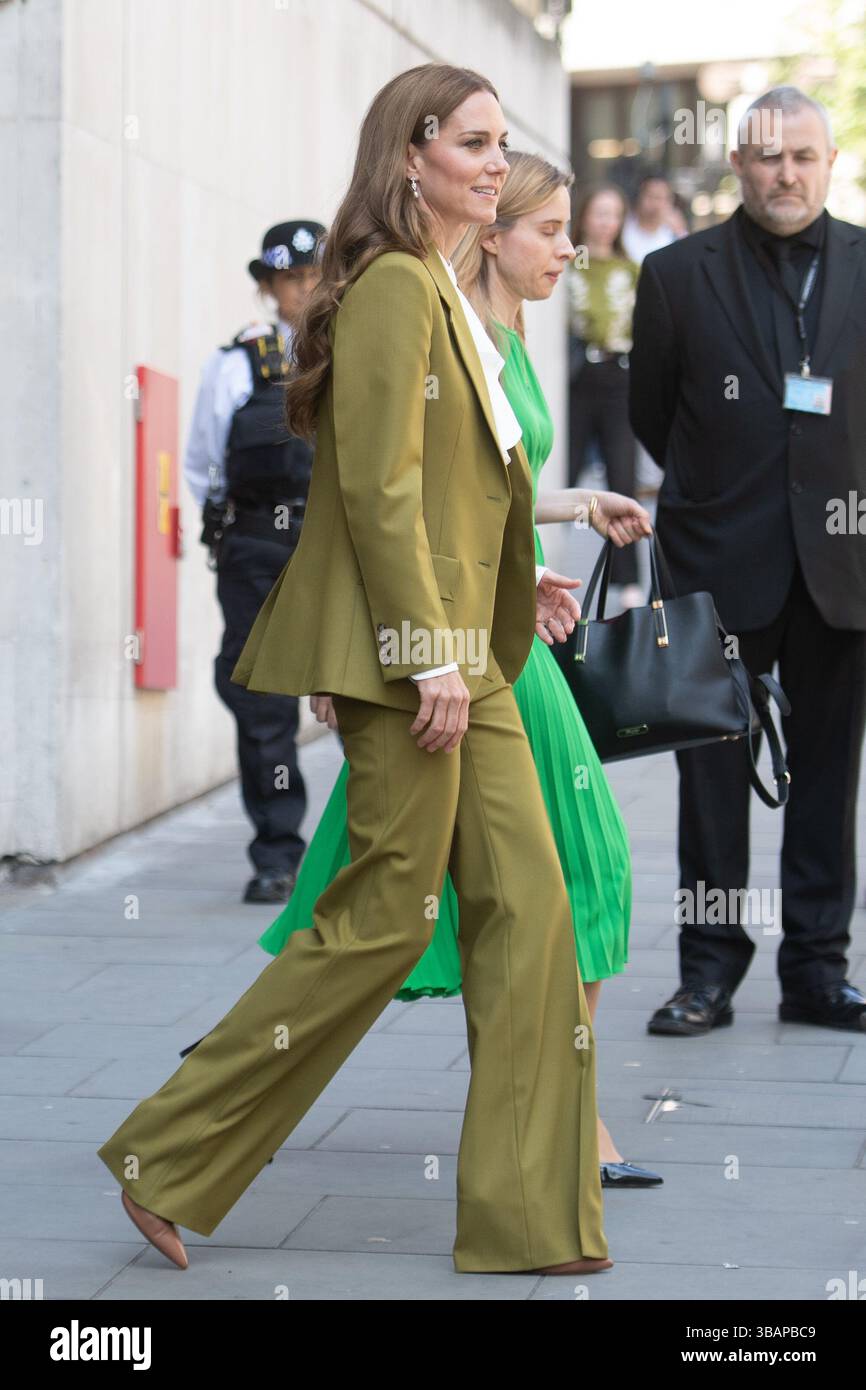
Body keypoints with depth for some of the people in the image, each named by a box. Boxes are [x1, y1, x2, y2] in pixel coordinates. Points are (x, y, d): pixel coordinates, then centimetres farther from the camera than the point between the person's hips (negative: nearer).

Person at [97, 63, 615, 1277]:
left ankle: (530, 1219, 10)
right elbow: (376, 486, -18)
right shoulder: (393, 285, -12)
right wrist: (431, 653, -20)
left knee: (525, 909, 5)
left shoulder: (442, 292, 18)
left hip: (460, 654, 10)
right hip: (404, 650, -10)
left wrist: (516, 588, 17)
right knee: (388, 915, -5)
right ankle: (169, 1159, 7)